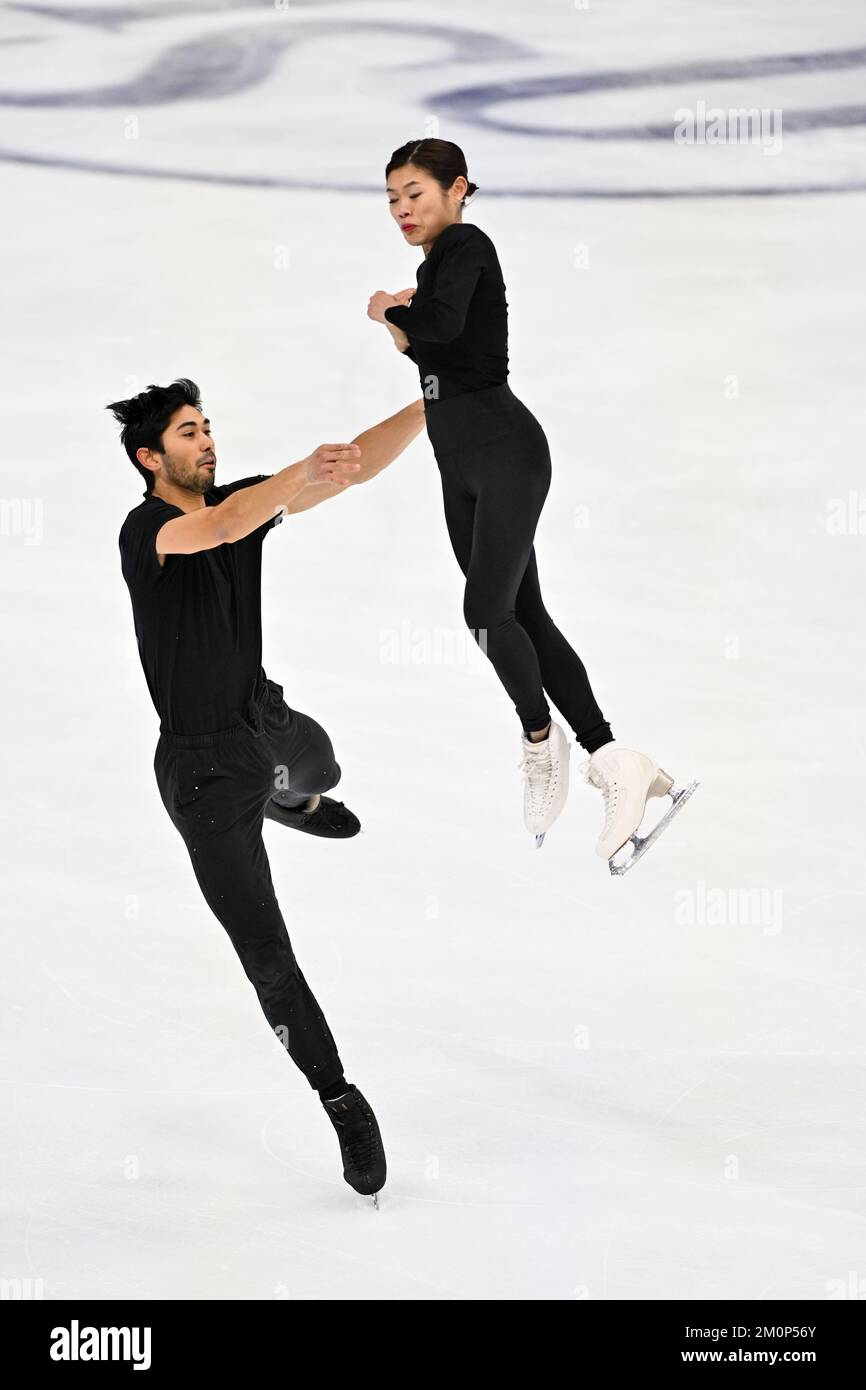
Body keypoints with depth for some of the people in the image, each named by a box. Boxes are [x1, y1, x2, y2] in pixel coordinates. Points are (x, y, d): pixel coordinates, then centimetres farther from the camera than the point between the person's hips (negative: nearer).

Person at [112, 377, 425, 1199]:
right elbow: (218, 530, -41)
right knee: (267, 955, -5)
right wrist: (304, 473, -56)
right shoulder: (144, 529, -19)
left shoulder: (243, 499, 1)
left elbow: (354, 469, -5)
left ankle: (291, 801, 69)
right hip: (203, 767, -7)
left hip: (266, 724, 7)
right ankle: (341, 1101, 4)